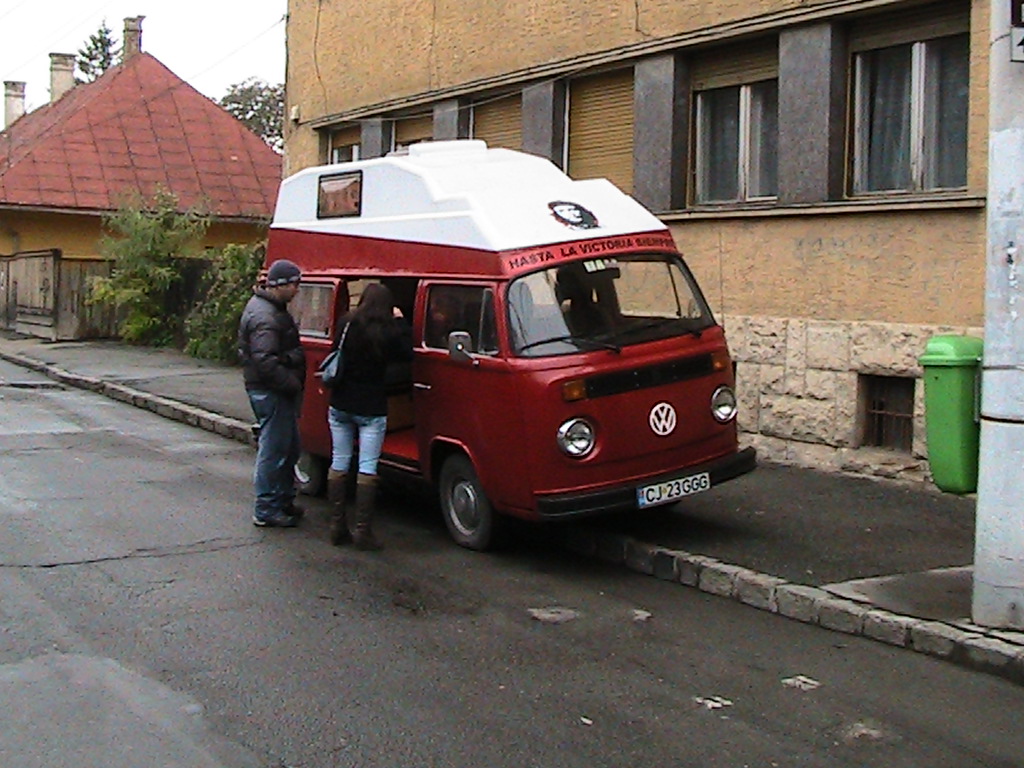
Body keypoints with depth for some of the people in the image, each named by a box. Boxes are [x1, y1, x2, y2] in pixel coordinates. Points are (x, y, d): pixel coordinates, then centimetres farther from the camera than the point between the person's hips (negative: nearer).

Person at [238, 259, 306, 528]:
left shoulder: (273, 308, 14)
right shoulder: (264, 317, -20)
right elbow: (265, 361, -28)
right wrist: (293, 384, -21)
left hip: (278, 390, 11)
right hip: (270, 391, -11)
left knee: (289, 447, 18)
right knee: (274, 450, -5)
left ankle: (283, 500, 30)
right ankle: (266, 510, 3)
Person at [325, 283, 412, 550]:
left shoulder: (345, 325, -2)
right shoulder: (388, 332, -11)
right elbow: (405, 354, 3)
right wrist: (400, 323, 8)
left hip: (340, 406, 4)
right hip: (371, 409, -4)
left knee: (339, 463, 10)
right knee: (367, 468, -1)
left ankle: (337, 525, 12)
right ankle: (362, 530, -3)